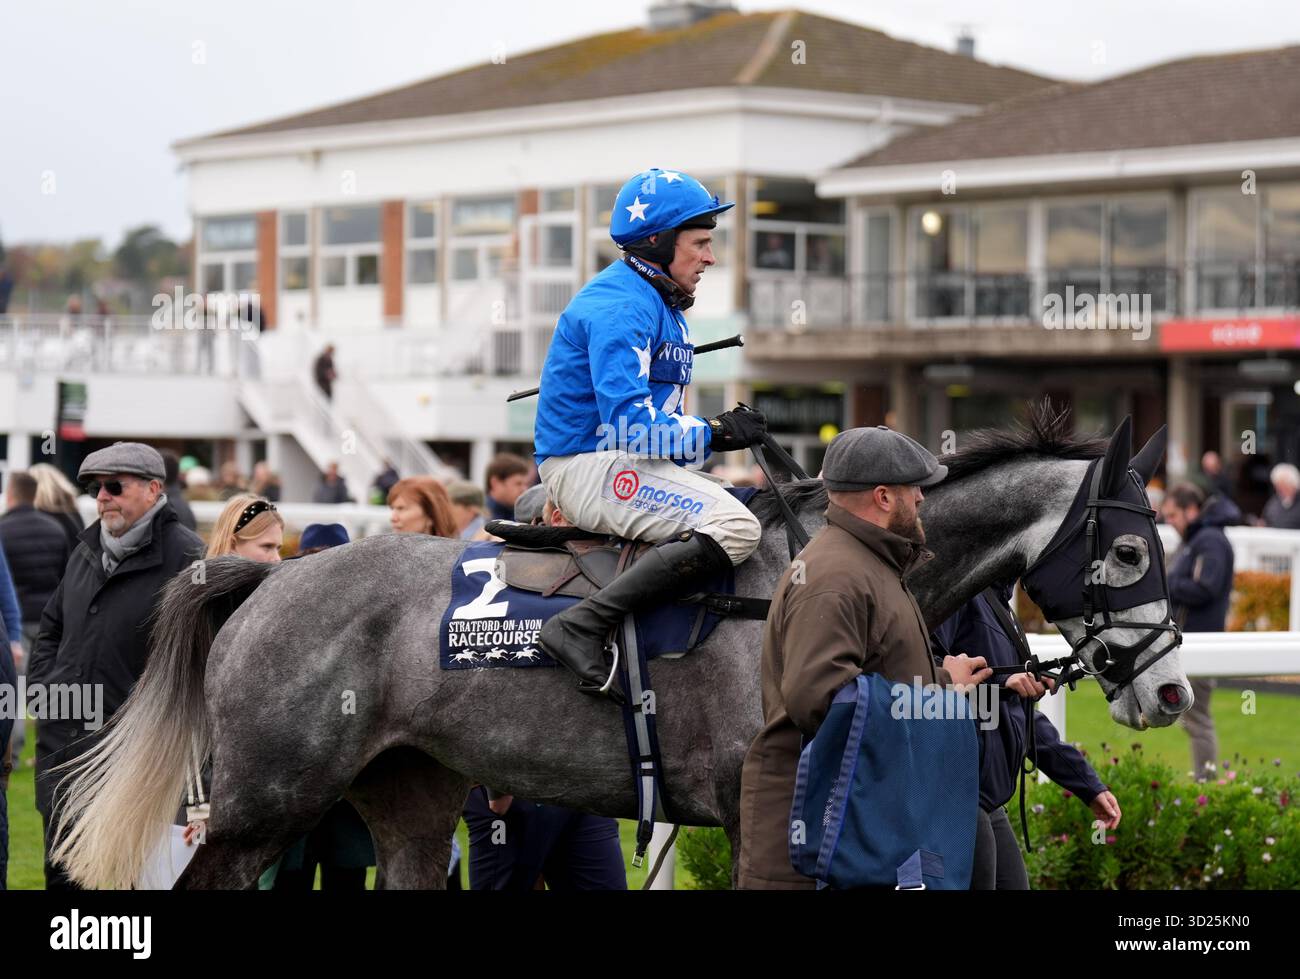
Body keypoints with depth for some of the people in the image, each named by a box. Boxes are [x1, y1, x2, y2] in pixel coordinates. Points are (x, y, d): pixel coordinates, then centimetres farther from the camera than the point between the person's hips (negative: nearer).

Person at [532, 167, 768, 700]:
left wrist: (724, 430, 5)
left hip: (621, 461, 11)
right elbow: (630, 424, -25)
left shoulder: (660, 304, 18)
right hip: (588, 467, -11)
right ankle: (582, 626, -30)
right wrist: (714, 434, -15)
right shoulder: (621, 306, -16)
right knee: (734, 527, -25)